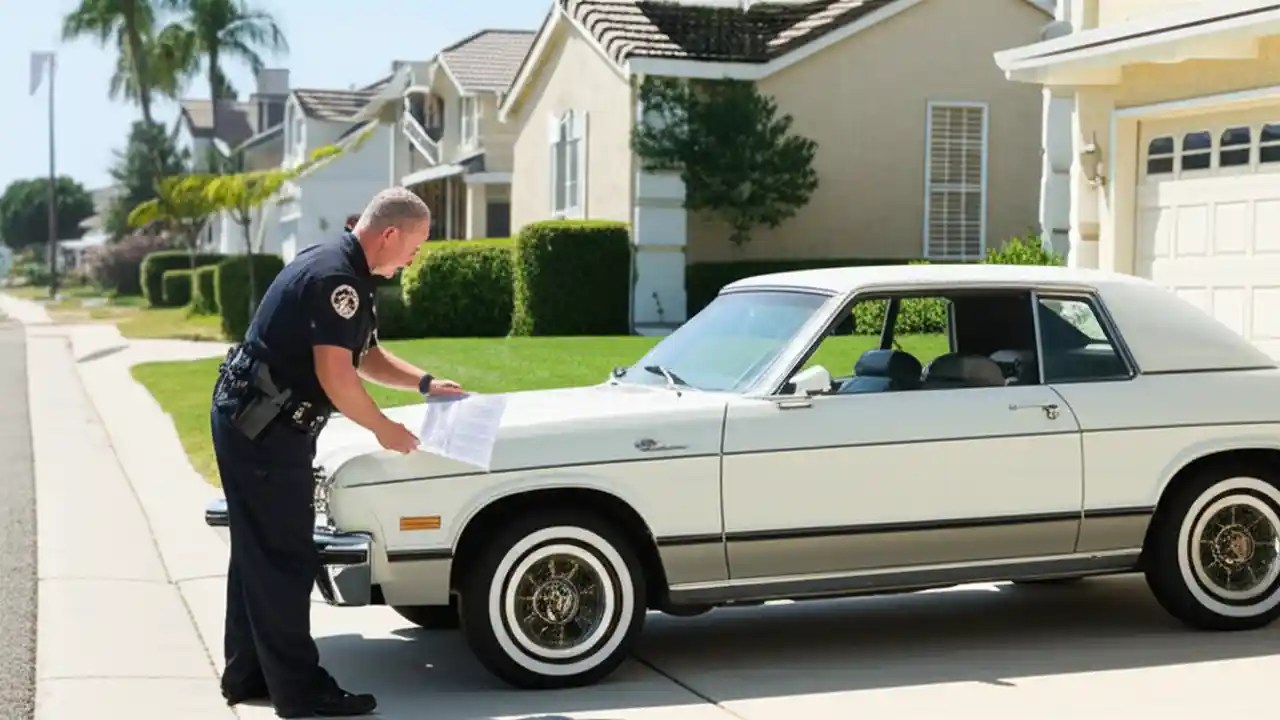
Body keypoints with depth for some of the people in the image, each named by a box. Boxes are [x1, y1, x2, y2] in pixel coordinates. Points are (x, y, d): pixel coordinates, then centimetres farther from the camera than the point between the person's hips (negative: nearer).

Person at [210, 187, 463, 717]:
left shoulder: (348, 275, 13)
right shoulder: (335, 277, -20)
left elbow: (366, 356, 23)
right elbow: (336, 377, -23)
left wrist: (425, 383, 12)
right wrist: (385, 430, -11)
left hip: (254, 423, 11)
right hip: (261, 428, -11)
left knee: (259, 552, 15)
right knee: (284, 558, -5)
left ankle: (248, 675, 24)